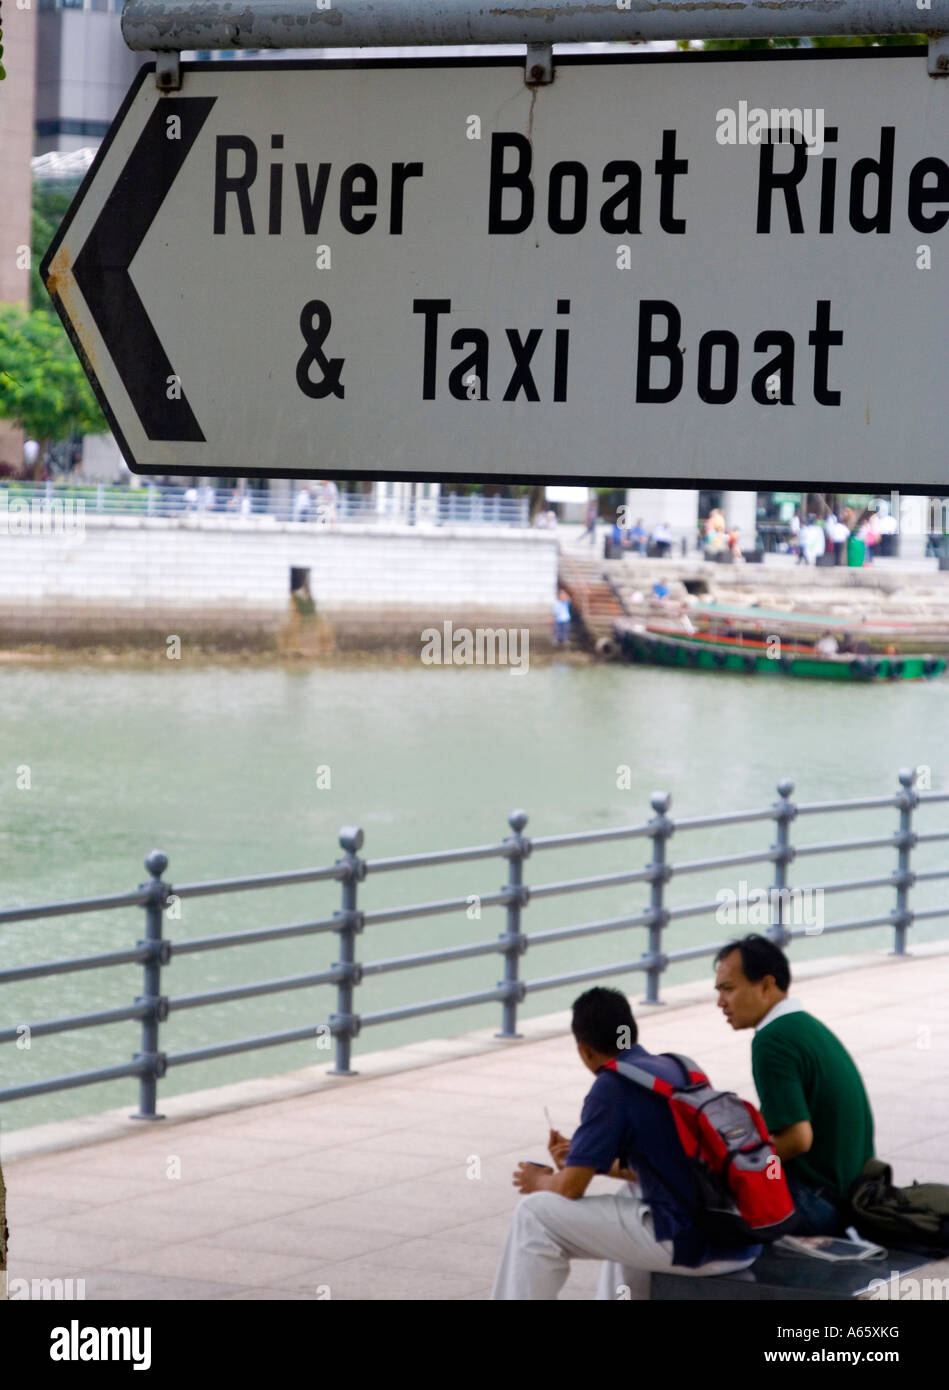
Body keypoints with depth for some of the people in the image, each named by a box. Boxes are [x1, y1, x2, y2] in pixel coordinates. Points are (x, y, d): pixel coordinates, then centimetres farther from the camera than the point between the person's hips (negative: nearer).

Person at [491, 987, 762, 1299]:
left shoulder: (613, 1086, -8)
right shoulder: (677, 1068, 15)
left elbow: (570, 1188, -7)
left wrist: (540, 1182, 15)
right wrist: (585, 1160, 35)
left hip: (691, 1245, -8)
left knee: (536, 1216, 1)